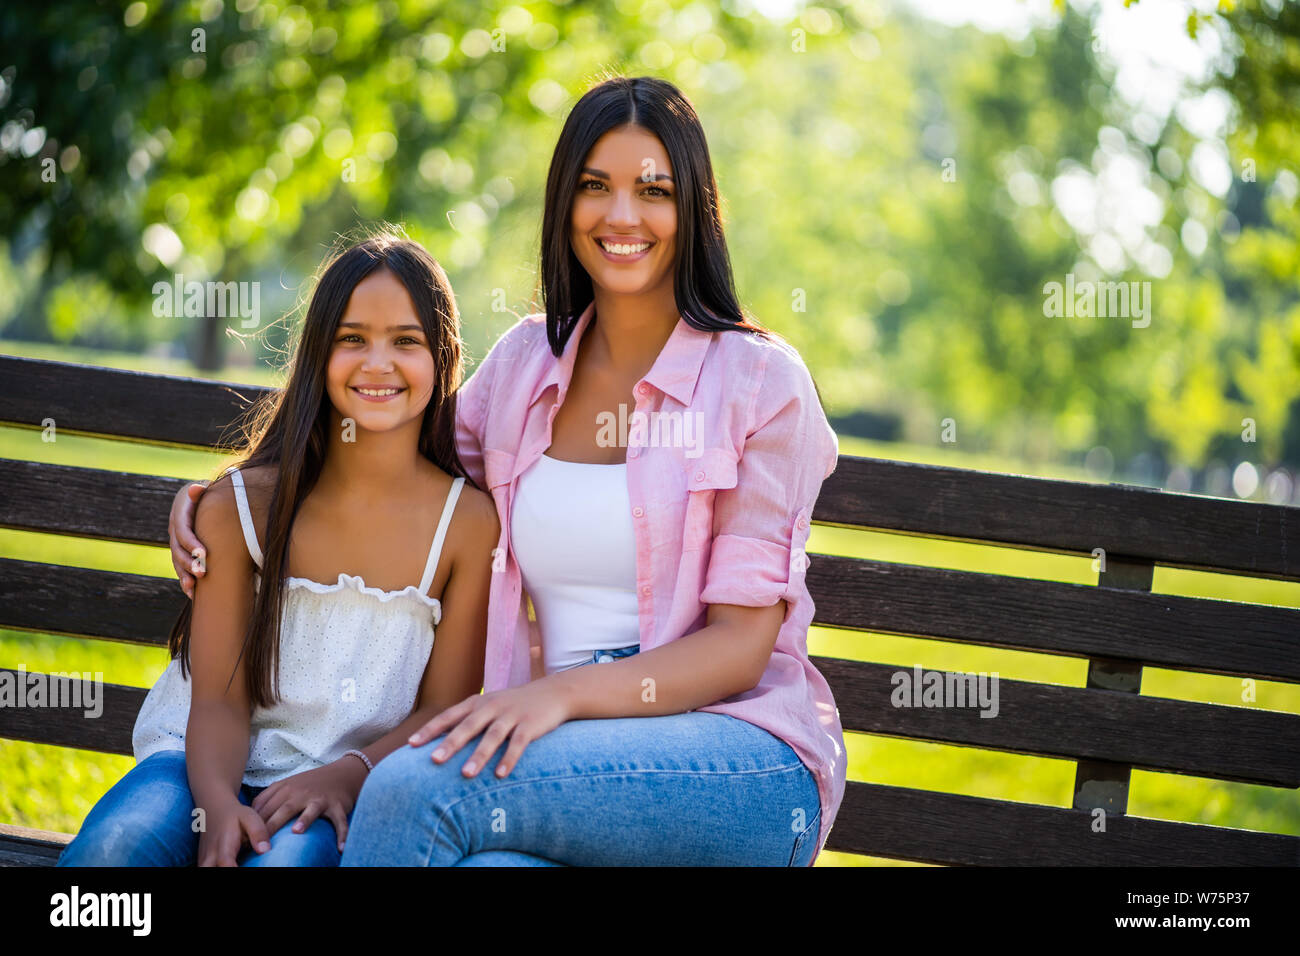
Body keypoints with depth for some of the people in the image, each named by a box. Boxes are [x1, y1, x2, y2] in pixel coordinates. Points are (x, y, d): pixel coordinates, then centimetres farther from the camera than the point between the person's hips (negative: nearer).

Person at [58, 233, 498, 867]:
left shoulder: (470, 523, -2)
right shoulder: (241, 506, 0)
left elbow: (444, 708, 1)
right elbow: (220, 700, -3)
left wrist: (349, 774, -19)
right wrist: (216, 803, -25)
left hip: (361, 784, -1)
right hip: (220, 763, 1)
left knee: (289, 856, -35)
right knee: (117, 844, -32)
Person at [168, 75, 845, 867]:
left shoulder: (761, 379, 0)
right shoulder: (526, 363, 14)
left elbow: (741, 646, -6)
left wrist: (564, 692, -21)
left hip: (748, 761, -3)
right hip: (585, 758, 3)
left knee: (419, 787, -31)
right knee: (492, 863, -38)